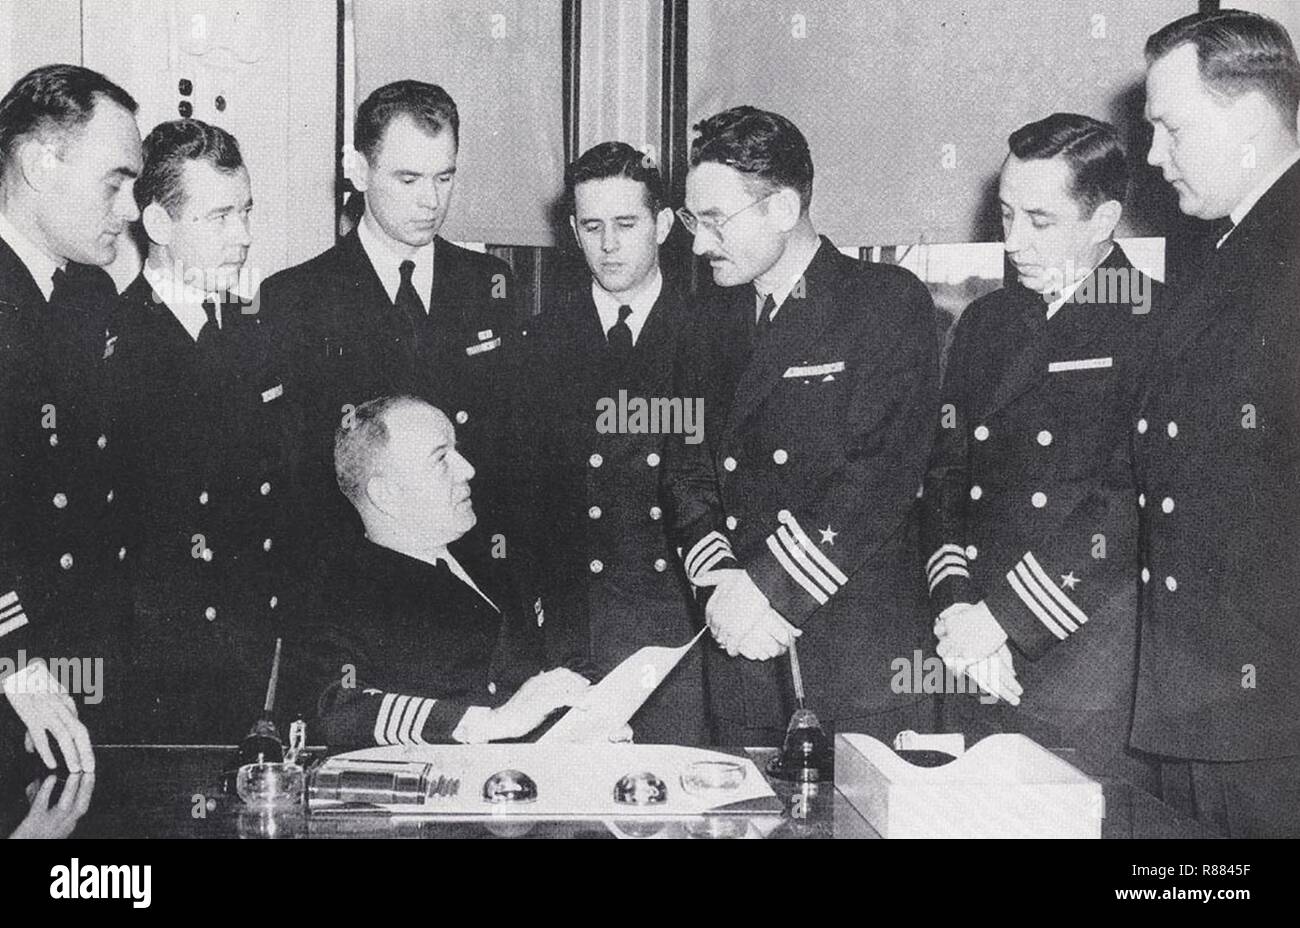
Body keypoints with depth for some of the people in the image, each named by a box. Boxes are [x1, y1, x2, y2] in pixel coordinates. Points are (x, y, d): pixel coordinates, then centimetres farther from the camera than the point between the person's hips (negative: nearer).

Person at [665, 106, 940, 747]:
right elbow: (689, 469, 11)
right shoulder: (717, 319, 15)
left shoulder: (890, 303, -3)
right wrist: (722, 581, -8)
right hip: (742, 645, 5)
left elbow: (884, 475, -13)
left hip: (865, 638, -5)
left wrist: (771, 587, -17)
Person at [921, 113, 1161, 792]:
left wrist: (1002, 615, -15)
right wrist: (956, 607, -7)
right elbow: (944, 473, 10)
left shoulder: (1160, 326, -6)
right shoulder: (986, 320, 14)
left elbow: (1138, 501, -15)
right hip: (979, 669, 5)